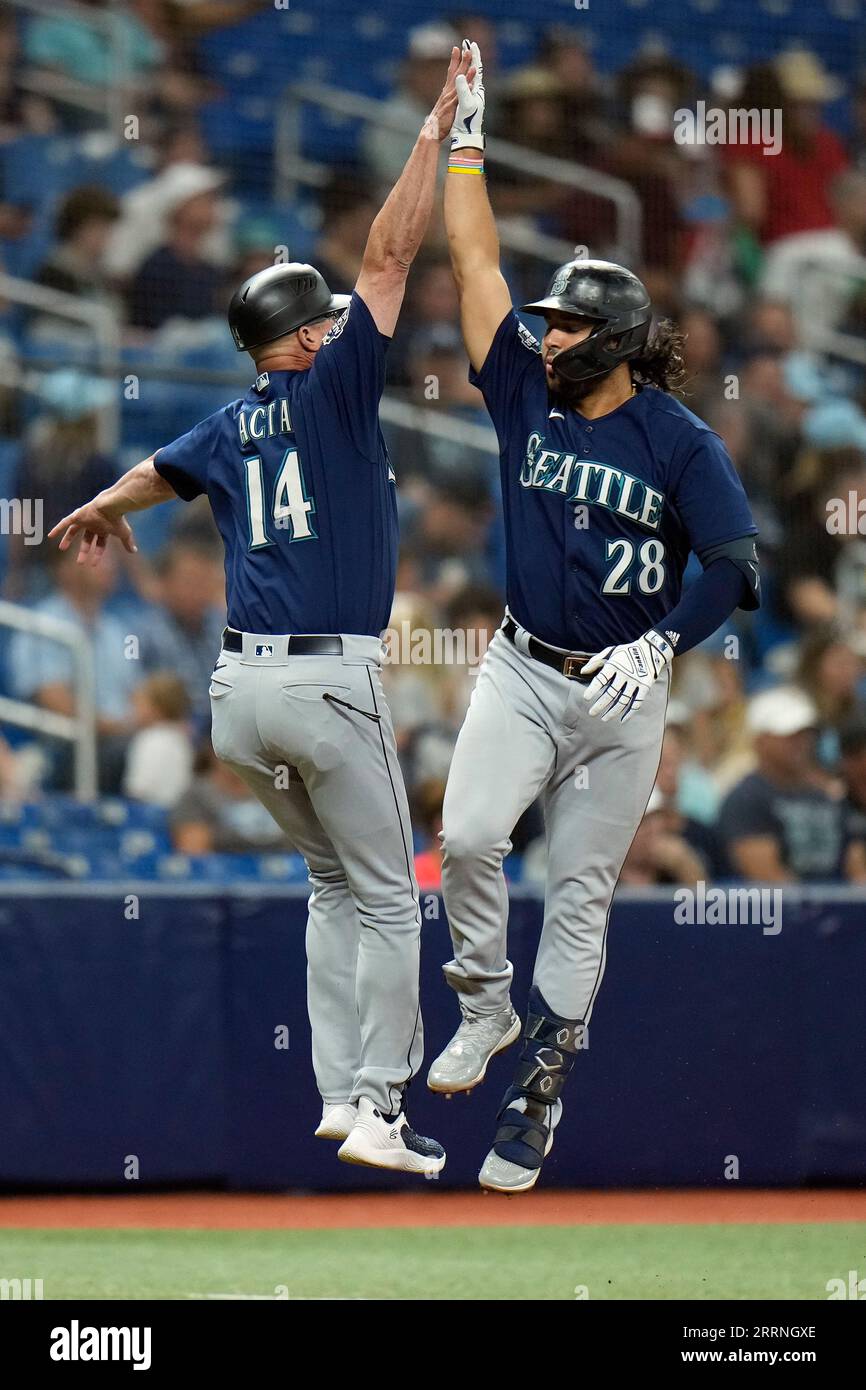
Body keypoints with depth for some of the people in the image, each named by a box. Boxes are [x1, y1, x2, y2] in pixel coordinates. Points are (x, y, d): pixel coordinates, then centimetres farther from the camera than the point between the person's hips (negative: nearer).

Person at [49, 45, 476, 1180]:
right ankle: (378, 1112, -5)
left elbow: (151, 475, 33)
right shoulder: (331, 388, -5)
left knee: (336, 884, 20)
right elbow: (391, 255, -9)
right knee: (386, 897, 1)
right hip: (330, 682, -7)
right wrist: (437, 127, -5)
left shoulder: (230, 430, 13)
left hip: (240, 694, 7)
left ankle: (339, 1094, 13)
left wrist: (98, 514, 55)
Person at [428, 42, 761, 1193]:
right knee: (468, 838, -19)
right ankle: (488, 1006, 4)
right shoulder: (528, 397, 2)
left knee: (580, 890, 3)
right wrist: (467, 138, -1)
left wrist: (662, 644, -26)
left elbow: (737, 564, -11)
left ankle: (539, 1093, 8)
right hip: (523, 669, 2)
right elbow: (476, 263, 1)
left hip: (624, 689, -2)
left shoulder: (679, 443, -7)